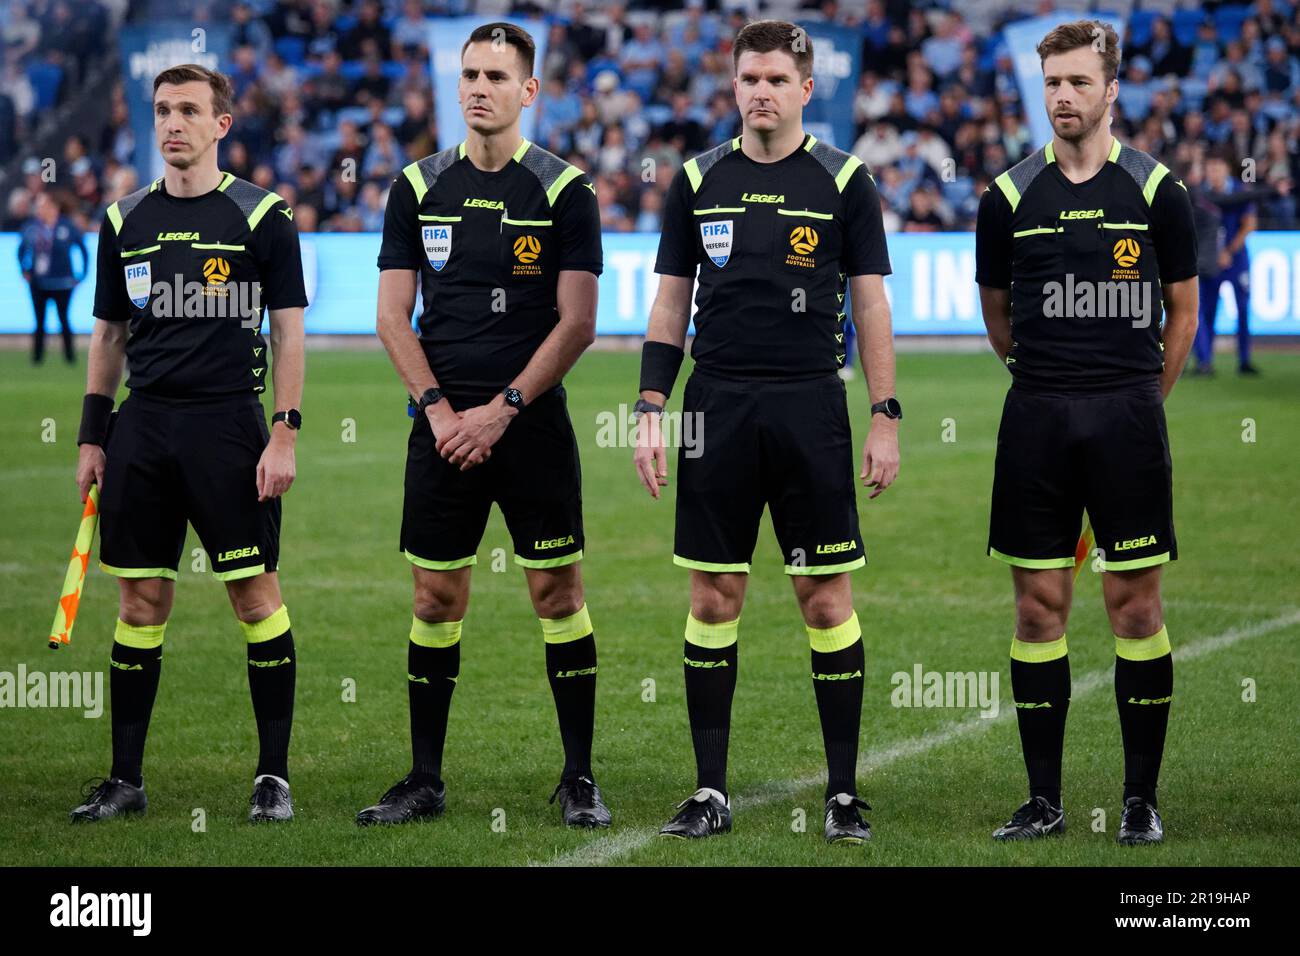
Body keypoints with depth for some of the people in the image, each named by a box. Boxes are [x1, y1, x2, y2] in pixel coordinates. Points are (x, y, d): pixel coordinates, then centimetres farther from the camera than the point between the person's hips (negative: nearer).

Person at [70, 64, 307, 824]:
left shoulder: (262, 217, -1)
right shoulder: (126, 220, 10)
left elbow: (289, 332, -1)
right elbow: (110, 334, 16)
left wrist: (286, 435, -9)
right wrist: (93, 436, 11)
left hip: (230, 424, -4)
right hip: (143, 426, 4)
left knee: (257, 593, -3)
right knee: (142, 599, 5)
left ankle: (275, 775, 5)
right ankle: (127, 779, 10)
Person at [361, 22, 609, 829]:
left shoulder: (564, 189, -1)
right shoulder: (420, 187, 7)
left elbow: (577, 322, -5)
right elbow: (394, 315, 7)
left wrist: (501, 411, -11)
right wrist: (440, 409, -6)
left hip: (532, 423, -2)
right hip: (445, 423, 2)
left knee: (558, 591, -1)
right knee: (436, 596, 4)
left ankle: (580, 778, 8)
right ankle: (426, 779, 12)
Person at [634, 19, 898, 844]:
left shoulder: (844, 182, 1)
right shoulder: (699, 181, 7)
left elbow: (872, 305, 2)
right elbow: (671, 304, 10)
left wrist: (886, 418, -4)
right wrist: (650, 412, 3)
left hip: (810, 409, -2)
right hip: (718, 406, 2)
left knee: (827, 597, -1)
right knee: (714, 598, 3)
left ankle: (845, 792, 6)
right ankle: (711, 791, 10)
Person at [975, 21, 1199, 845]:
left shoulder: (1156, 191, 0)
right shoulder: (1010, 197, 4)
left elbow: (1183, 315, 9)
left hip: (1128, 417, -2)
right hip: (1037, 423, 2)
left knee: (1136, 607, -1)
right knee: (1040, 610, 3)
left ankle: (1143, 799, 8)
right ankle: (1043, 801, 11)